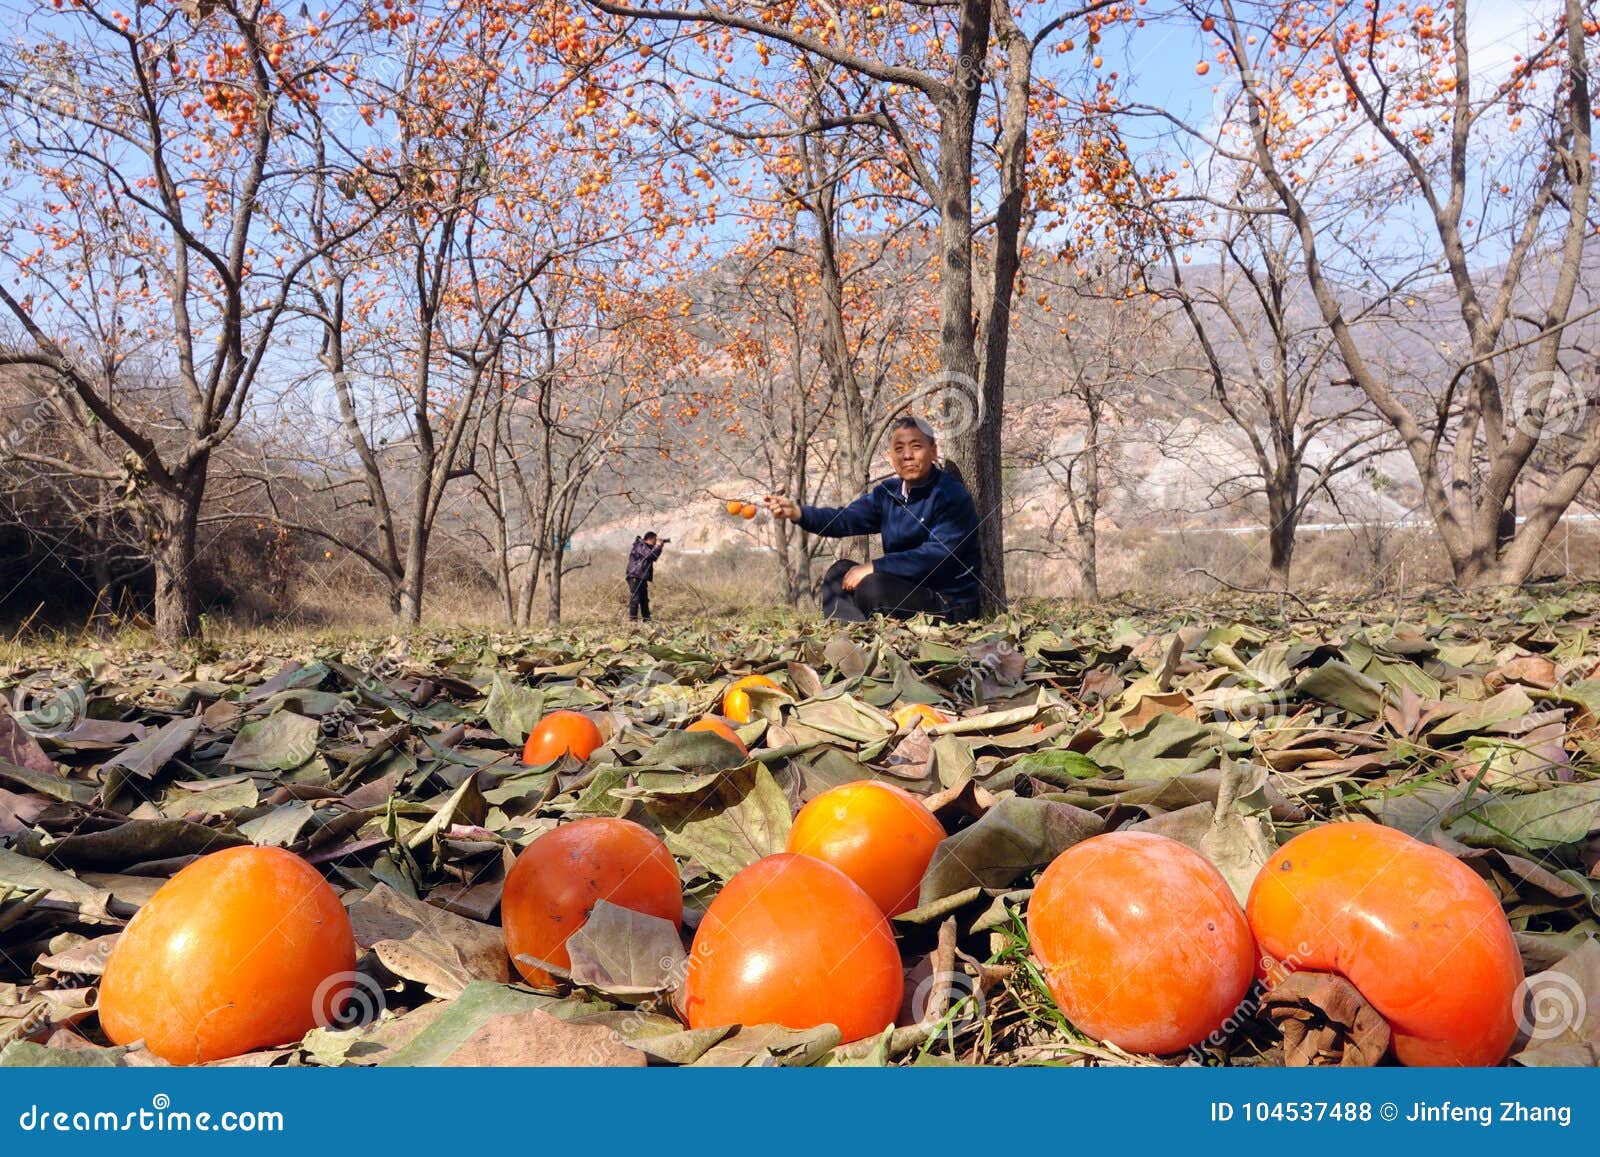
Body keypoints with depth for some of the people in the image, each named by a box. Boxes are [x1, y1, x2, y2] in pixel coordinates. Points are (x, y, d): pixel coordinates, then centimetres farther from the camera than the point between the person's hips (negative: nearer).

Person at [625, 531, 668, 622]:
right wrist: (658, 546, -13)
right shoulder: (640, 546, -14)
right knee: (635, 598, -11)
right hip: (635, 577, -10)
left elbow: (654, 557, 24)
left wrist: (660, 546, 11)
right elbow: (651, 555, -26)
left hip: (642, 578, 10)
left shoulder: (647, 547, 16)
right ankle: (633, 618, -10)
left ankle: (646, 618, 19)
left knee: (644, 599, 13)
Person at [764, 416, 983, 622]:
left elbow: (938, 554, -24)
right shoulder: (888, 492, 8)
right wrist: (797, 512, -22)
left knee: (871, 587, -27)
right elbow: (846, 518, -5)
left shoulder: (952, 495, -14)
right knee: (841, 571, -2)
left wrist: (874, 567, -25)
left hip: (951, 606, -7)